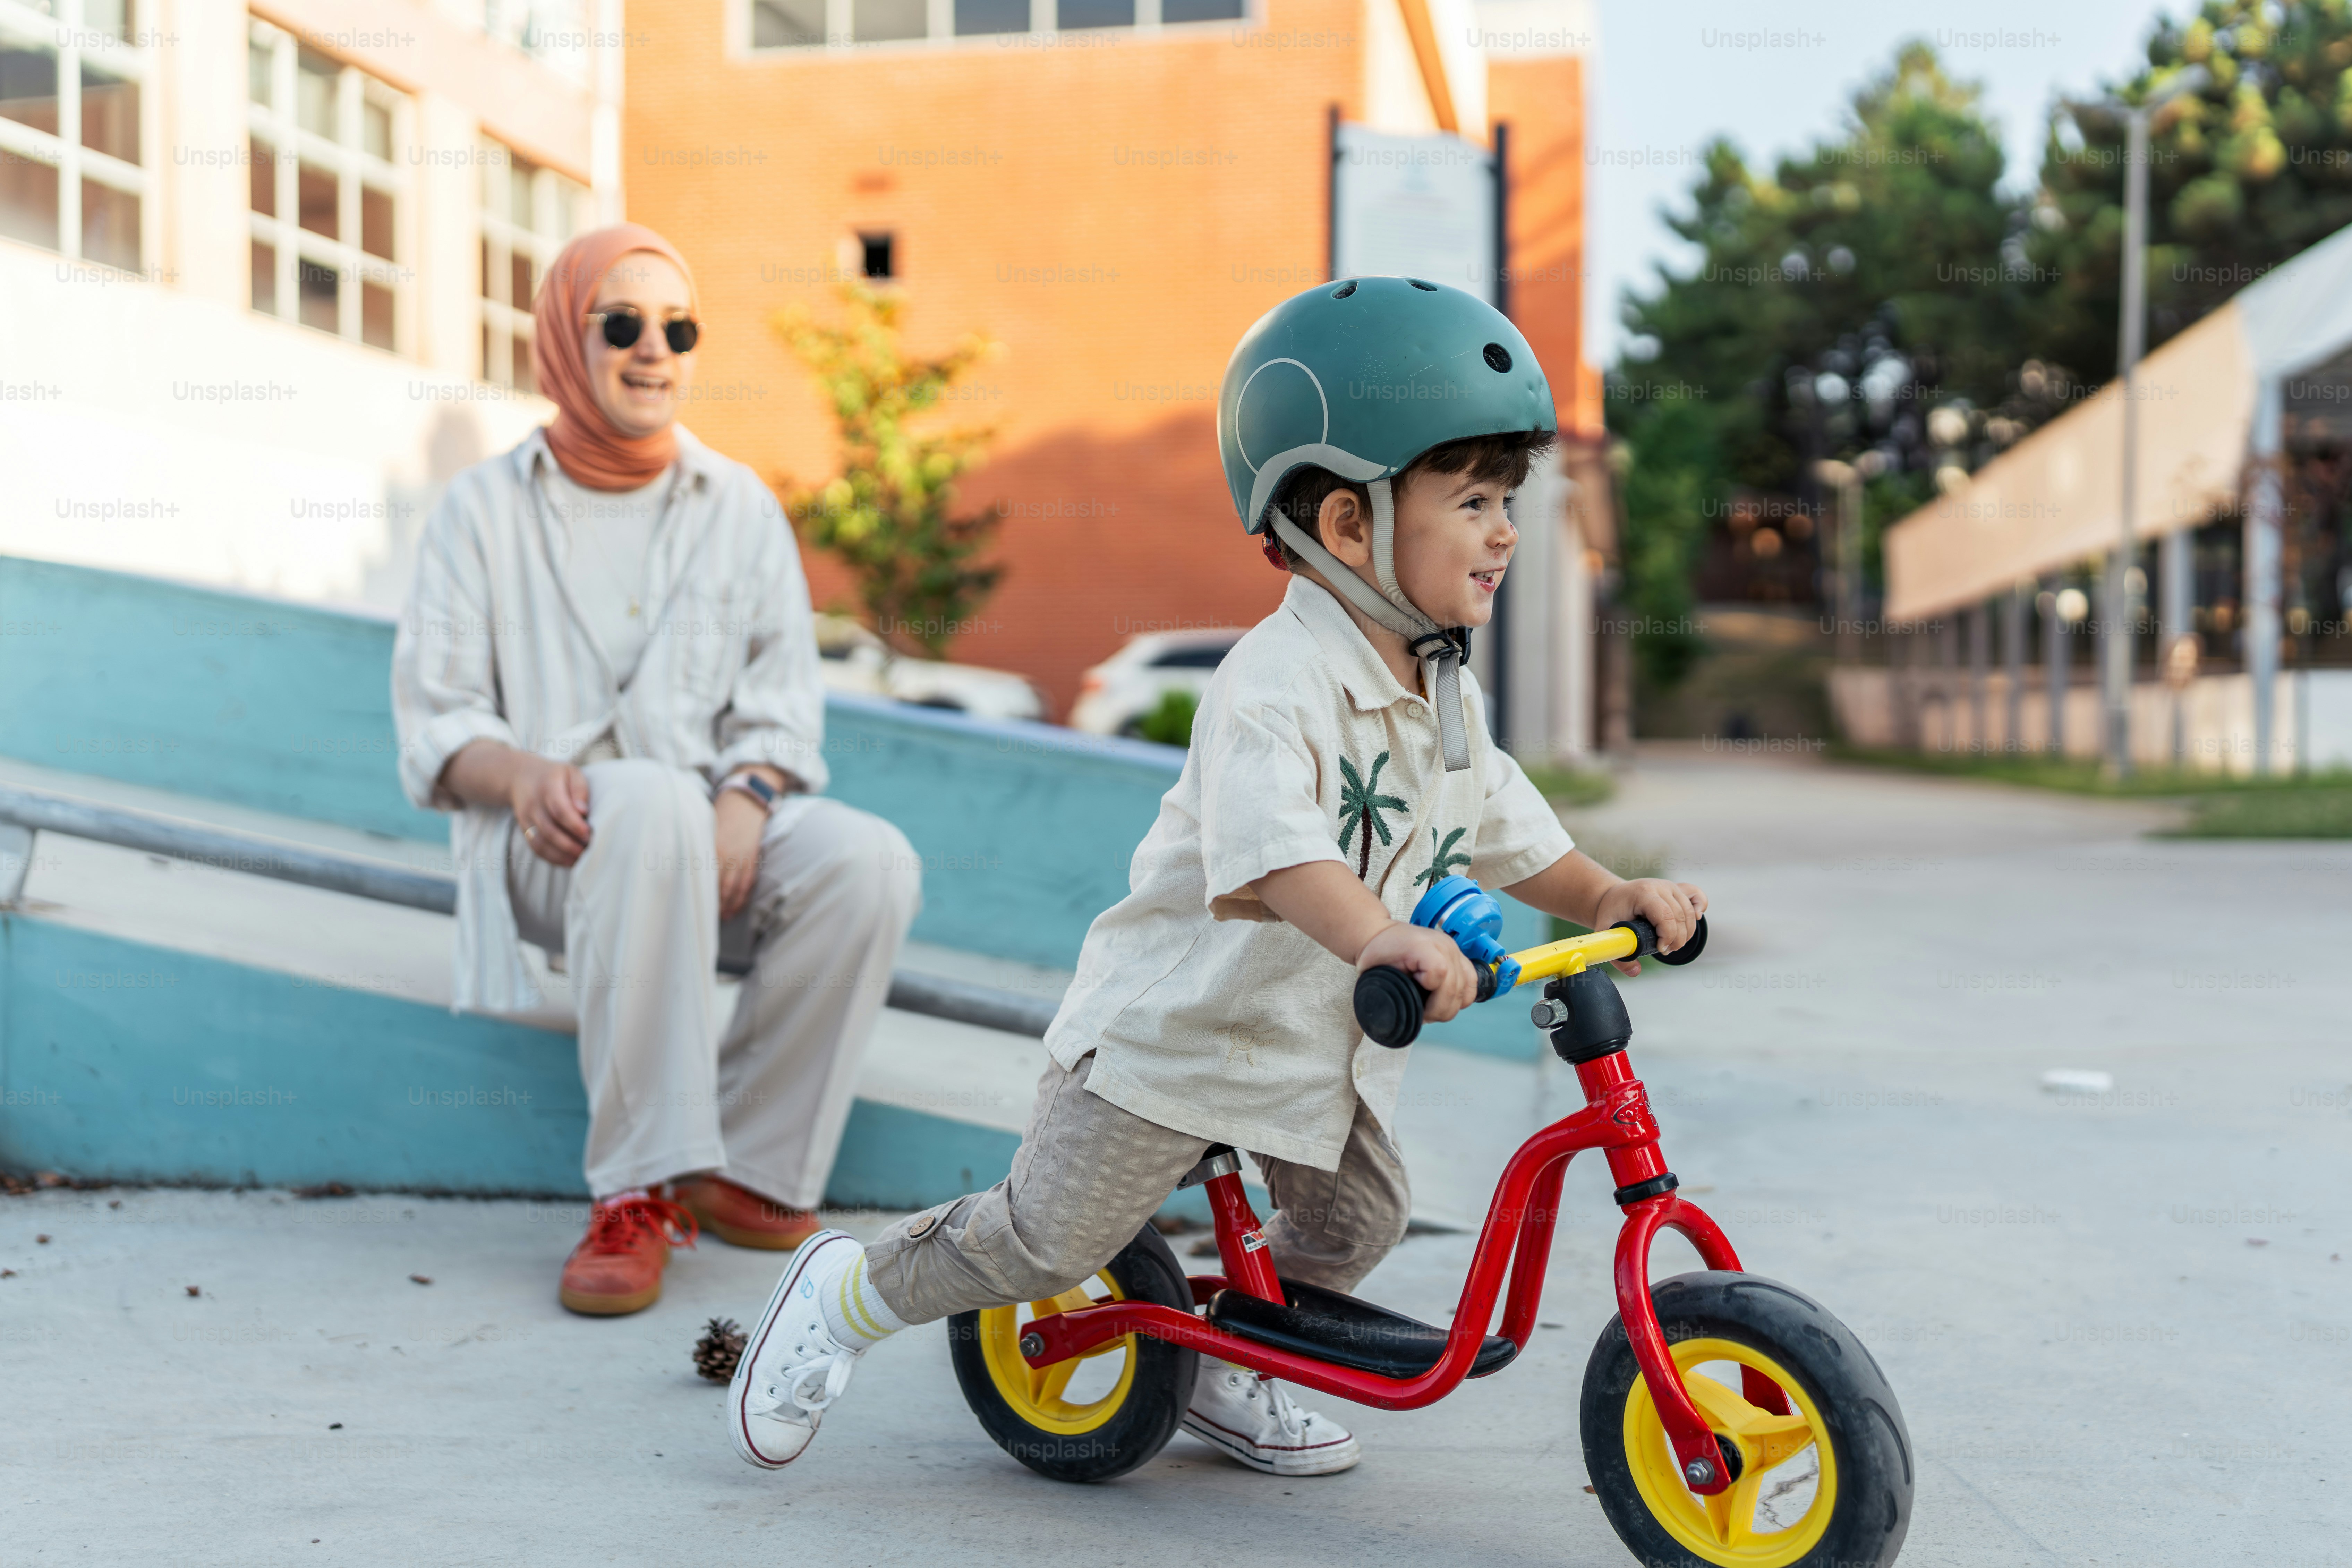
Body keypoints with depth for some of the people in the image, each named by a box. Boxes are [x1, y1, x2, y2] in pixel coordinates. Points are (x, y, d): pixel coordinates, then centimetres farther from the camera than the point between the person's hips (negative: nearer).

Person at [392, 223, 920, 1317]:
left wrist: (747, 796, -13)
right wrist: (520, 773, -19)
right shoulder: (486, 508, 10)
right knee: (654, 801, -39)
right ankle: (636, 1190, -35)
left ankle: (746, 1168, -15)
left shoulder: (740, 505, 16)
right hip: (555, 845, -3)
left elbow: (783, 701, 10)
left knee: (871, 860, -29)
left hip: (715, 828, 3)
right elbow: (434, 722, 4)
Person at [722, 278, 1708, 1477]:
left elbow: (1505, 829, 15)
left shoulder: (1444, 697, 4)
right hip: (1173, 1024, -8)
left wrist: (1607, 898, 0)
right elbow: (1276, 853, -43)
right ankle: (848, 1294, 20)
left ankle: (1221, 1368, 30)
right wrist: (1378, 938, -58)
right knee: (1048, 1241, -3)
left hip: (1313, 1049, 8)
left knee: (1358, 1218, 6)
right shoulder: (1276, 683, -27)